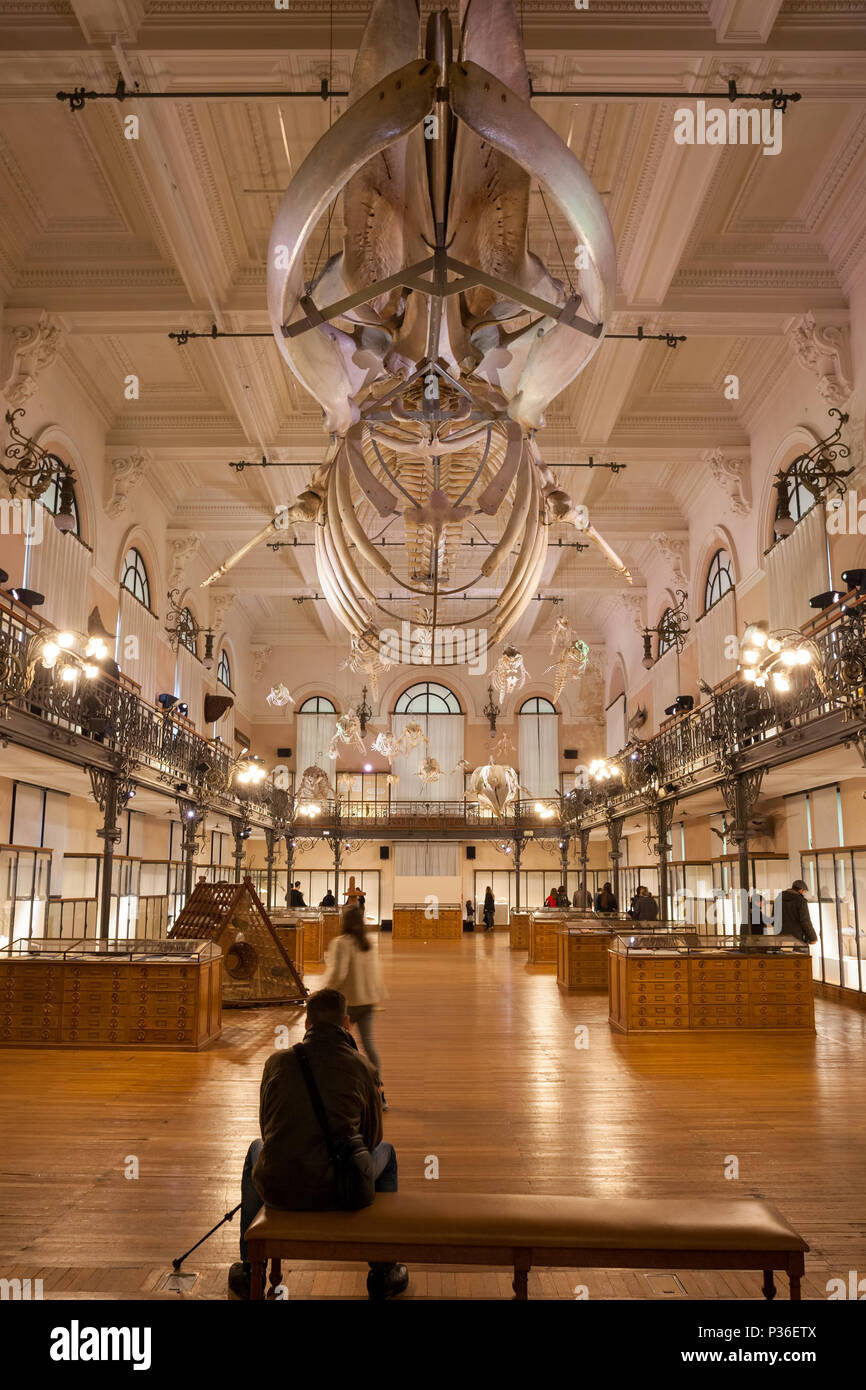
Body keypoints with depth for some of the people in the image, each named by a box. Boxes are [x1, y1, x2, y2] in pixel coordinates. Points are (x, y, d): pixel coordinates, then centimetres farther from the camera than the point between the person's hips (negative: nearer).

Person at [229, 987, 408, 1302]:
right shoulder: (360, 1066, 0)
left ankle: (248, 1273, 42)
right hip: (340, 1193, -1)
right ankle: (383, 1275, 32)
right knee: (385, 1152, 30)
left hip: (278, 1192, 2)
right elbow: (372, 1136, 13)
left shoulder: (278, 1061, 4)